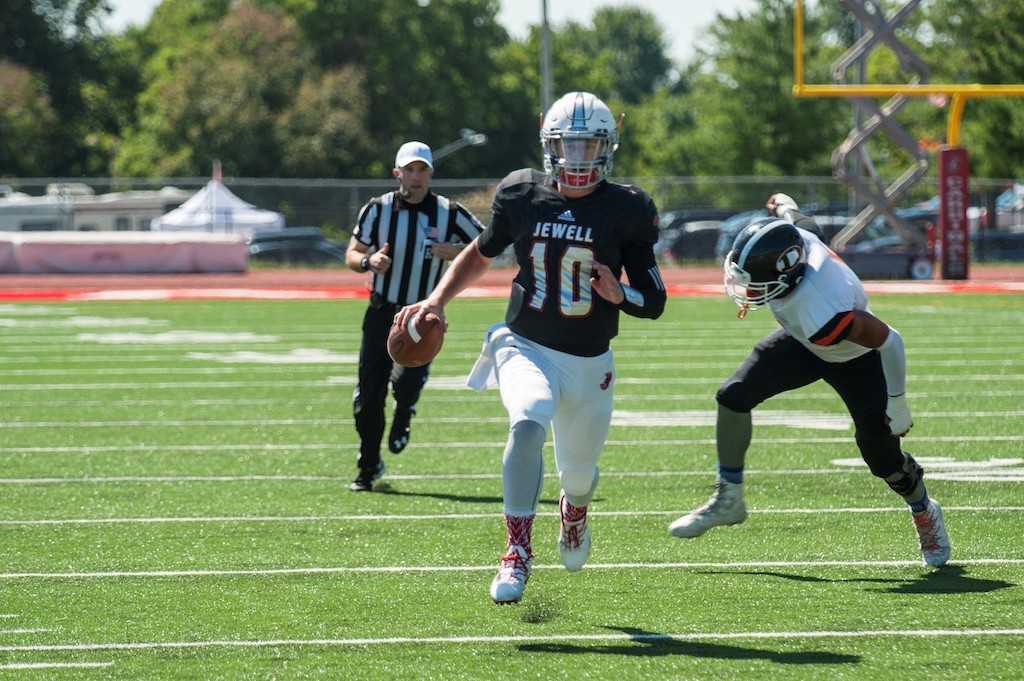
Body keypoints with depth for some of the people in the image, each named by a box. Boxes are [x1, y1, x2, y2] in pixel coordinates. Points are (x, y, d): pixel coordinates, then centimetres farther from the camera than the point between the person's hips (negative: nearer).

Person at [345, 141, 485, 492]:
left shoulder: (449, 213, -3)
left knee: (405, 381, -23)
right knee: (368, 398, 1)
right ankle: (368, 466, 23)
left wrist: (456, 253, -12)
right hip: (382, 314, 1)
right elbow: (351, 255, 3)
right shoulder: (378, 209, -2)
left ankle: (404, 414, 15)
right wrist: (369, 261, -19)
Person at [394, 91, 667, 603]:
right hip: (526, 349, -1)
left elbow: (655, 303, -4)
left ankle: (574, 512, 55)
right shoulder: (521, 195, -3)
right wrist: (438, 300, 3)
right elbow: (481, 254, 16)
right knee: (528, 422, -32)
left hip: (589, 364, 1)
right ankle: (517, 552, -26)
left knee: (579, 474, 15)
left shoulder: (626, 211, -8)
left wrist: (619, 294, -25)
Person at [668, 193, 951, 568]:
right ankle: (728, 499, 7)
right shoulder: (787, 239, -32)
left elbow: (889, 341, -35)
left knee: (883, 459, 2)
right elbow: (781, 204, -7)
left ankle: (924, 513, 35)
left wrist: (896, 403, -22)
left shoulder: (822, 314, -47)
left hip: (856, 360, -6)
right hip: (802, 344, 6)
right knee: (734, 396, -9)